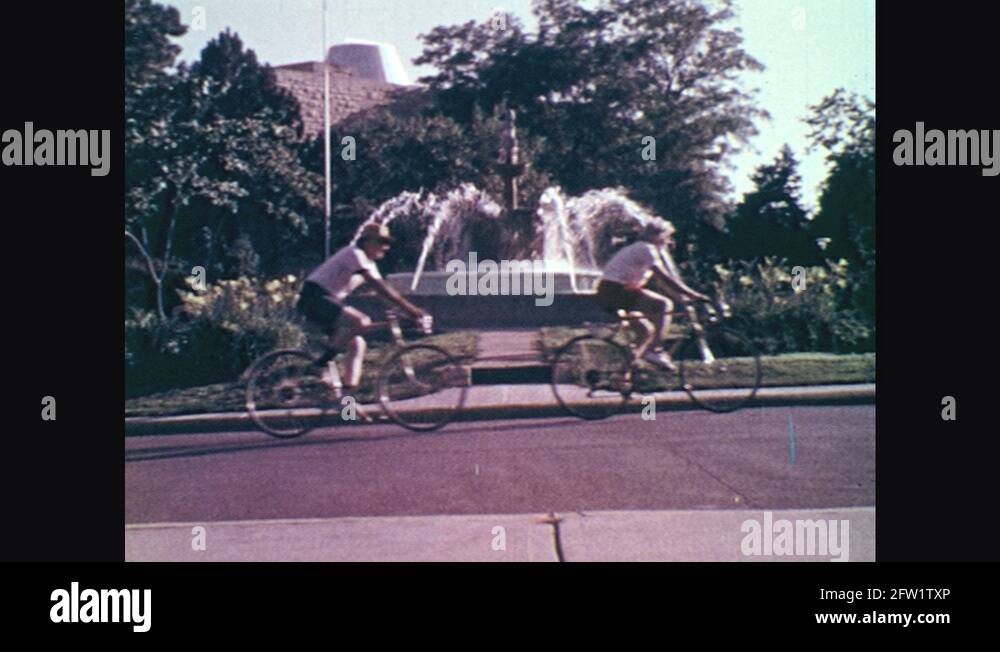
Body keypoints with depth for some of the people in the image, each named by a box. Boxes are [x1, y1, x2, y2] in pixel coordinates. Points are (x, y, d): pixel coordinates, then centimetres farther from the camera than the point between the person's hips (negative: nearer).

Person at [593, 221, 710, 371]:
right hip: (615, 292, -10)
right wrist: (694, 295, -17)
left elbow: (658, 282, 23)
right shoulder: (646, 249, -9)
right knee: (664, 305, -15)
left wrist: (683, 297, 17)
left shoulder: (640, 249, 22)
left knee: (646, 330, 18)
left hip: (609, 295, 10)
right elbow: (665, 279, -17)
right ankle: (655, 350, -12)